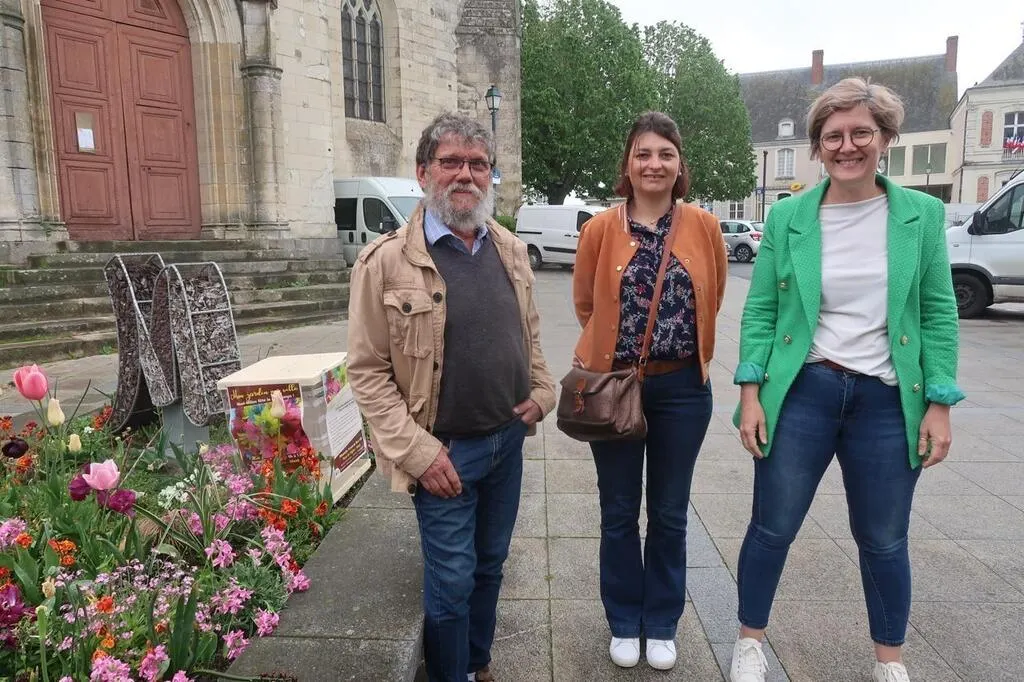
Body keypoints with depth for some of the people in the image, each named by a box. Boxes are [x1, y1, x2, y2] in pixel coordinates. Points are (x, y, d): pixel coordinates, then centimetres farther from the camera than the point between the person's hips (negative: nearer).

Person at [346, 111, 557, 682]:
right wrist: (416, 451, -18)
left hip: (508, 440, 6)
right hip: (443, 451, -5)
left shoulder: (511, 249, 4)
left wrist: (542, 391, 3)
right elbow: (368, 370, -13)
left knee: (490, 566, 22)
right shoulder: (388, 260, -14)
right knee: (452, 582, 8)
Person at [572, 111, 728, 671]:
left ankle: (662, 624, 34)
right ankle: (624, 623, 32)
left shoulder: (704, 226, -3)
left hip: (682, 388, 1)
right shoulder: (600, 228, -6)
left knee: (670, 513, 13)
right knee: (619, 512, 12)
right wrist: (621, 341, 9)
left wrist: (678, 346, 11)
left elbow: (712, 300, 9)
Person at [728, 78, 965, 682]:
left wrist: (940, 404, -3)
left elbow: (940, 315, 2)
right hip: (802, 392, 0)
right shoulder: (788, 217, 0)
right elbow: (760, 310, 0)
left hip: (889, 401, 1)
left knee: (884, 540, 14)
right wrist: (751, 394, -6)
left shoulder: (923, 214, 1)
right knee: (773, 528, 8)